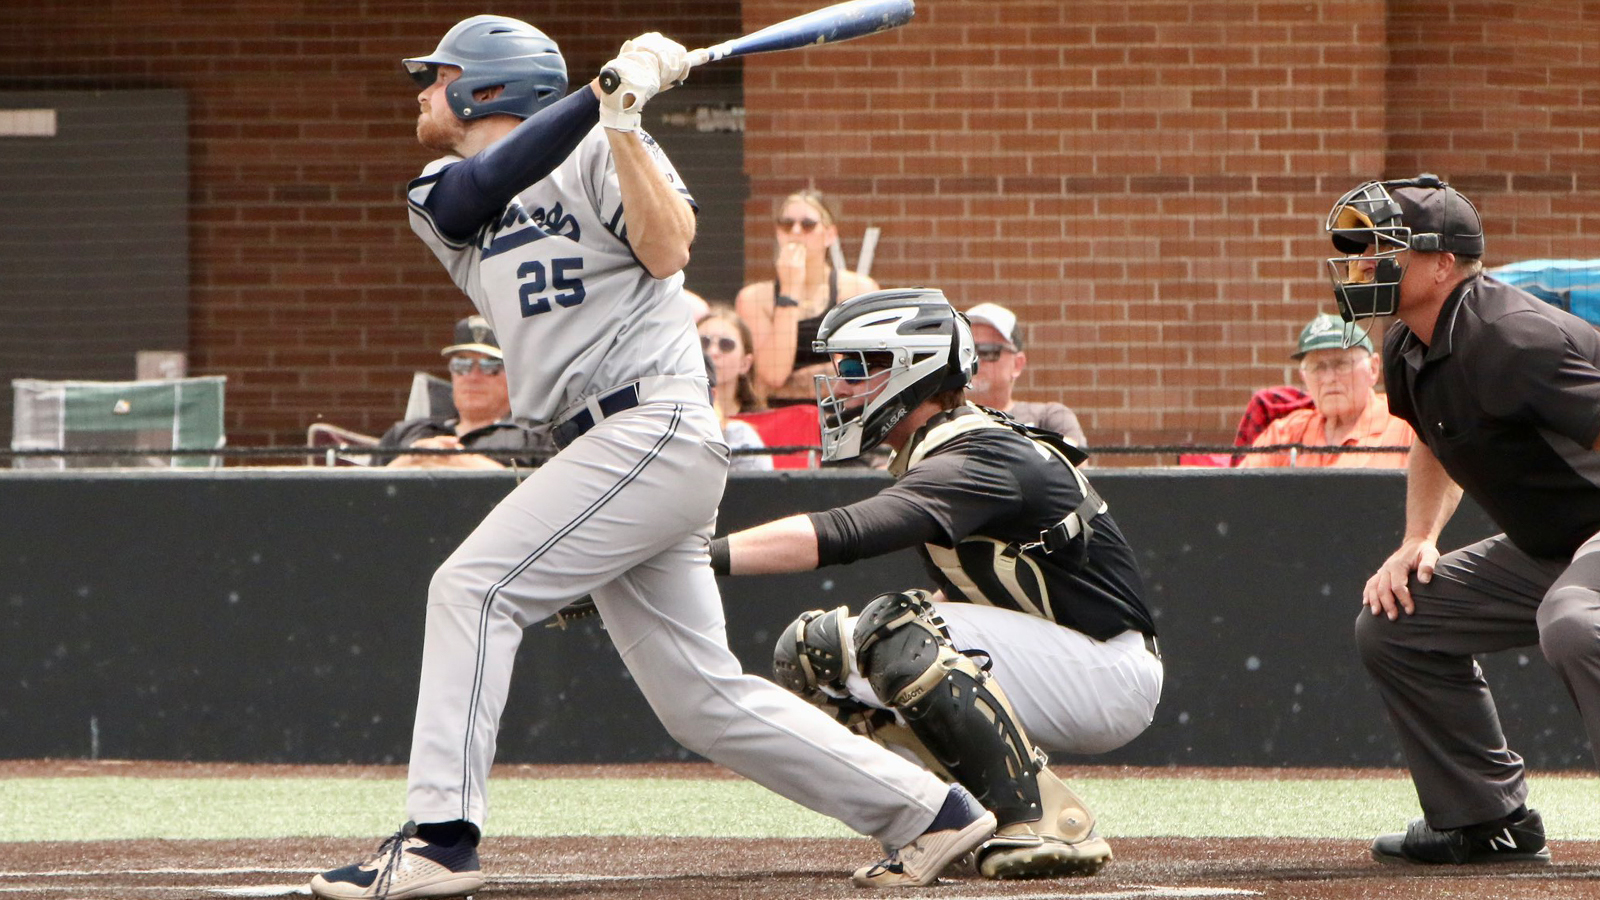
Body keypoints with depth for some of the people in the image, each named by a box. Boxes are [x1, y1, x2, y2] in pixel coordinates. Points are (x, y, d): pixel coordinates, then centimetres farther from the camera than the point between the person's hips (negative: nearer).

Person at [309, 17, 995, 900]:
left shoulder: (599, 150, 1)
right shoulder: (441, 200, 17)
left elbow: (666, 250, -15)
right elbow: (491, 181, -6)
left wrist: (621, 120, -20)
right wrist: (598, 94, -16)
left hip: (652, 424, -8)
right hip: (601, 451, 8)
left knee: (474, 586, -17)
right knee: (702, 699, 5)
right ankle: (930, 811, 11)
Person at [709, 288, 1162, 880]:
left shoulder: (981, 460, -23)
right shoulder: (938, 454, 8)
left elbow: (841, 536, -38)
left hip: (1114, 676, -10)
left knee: (897, 631, -30)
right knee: (812, 648, 2)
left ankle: (1051, 824, -26)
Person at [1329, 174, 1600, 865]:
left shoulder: (1514, 340, -26)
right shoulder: (1409, 353, 6)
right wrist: (1417, 543, 12)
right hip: (1541, 549, 11)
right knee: (1393, 622, 12)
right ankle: (1490, 823, 18)